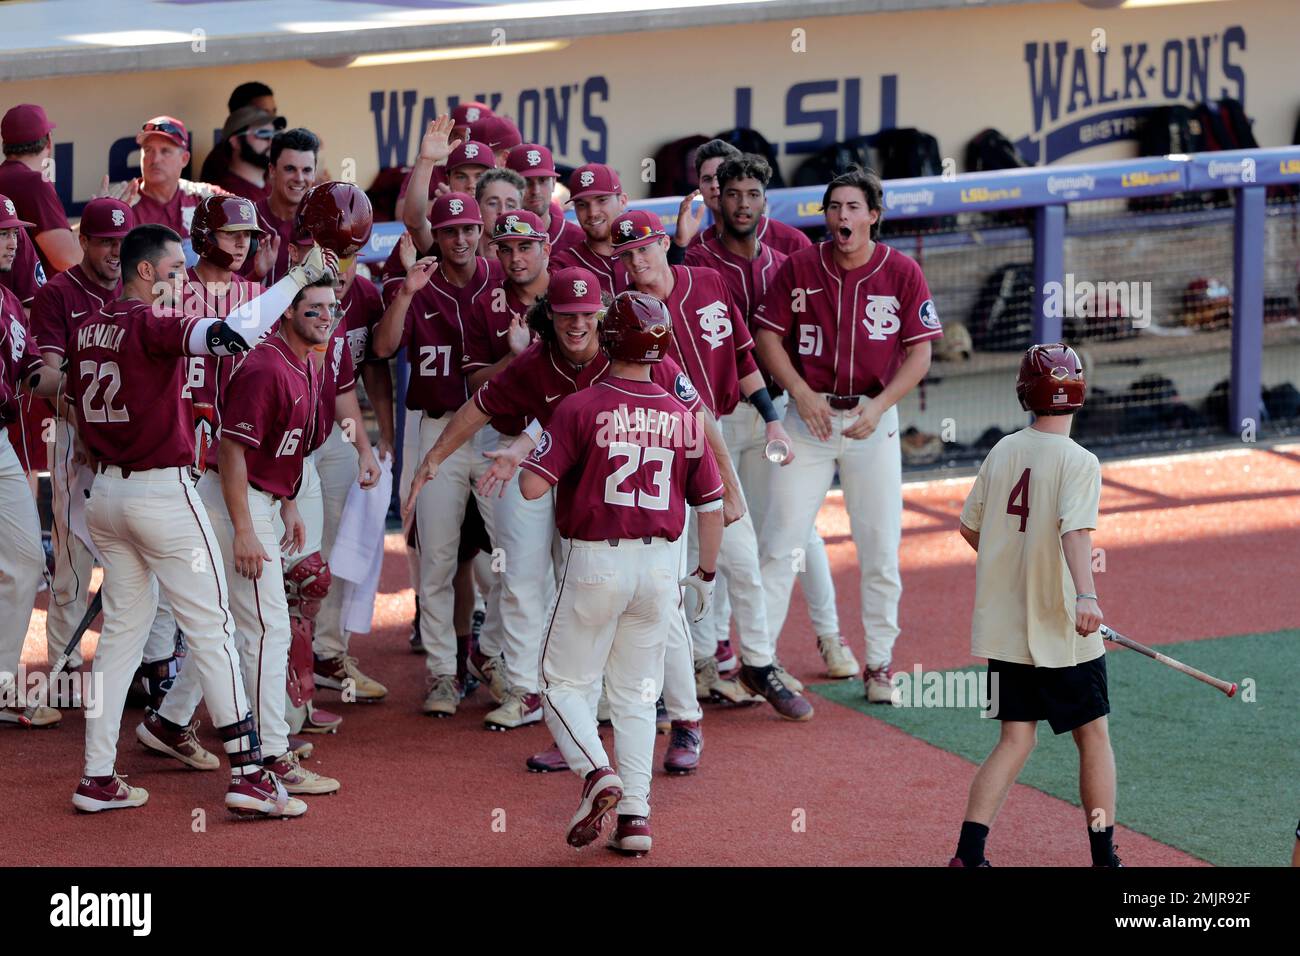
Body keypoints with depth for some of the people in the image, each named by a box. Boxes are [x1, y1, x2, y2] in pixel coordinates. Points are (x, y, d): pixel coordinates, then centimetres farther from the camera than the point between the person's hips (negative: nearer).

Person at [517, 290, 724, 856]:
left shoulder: (581, 408, -10)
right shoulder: (682, 417, 2)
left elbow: (532, 486, -15)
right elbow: (711, 506, 6)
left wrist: (525, 455, 8)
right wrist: (706, 573, 20)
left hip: (596, 561, -3)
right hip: (660, 565, 4)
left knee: (565, 683, 9)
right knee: (636, 693, 14)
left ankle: (596, 772, -16)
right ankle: (635, 814, 7)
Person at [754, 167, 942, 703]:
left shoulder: (901, 273, -3)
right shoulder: (799, 268, -1)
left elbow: (919, 353, -3)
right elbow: (768, 336, 2)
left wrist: (878, 405, -16)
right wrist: (800, 392, -12)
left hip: (873, 420, 0)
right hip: (809, 414, 0)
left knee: (880, 548, 3)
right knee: (780, 540, -4)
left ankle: (879, 664, 16)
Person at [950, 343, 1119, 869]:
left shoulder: (1003, 451, 4)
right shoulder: (1078, 461, -12)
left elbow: (969, 526, 13)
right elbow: (1075, 530, -28)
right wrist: (1085, 595, -41)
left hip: (1003, 628, 5)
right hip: (1062, 630, -5)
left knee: (1015, 740, 9)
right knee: (1094, 736, 11)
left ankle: (968, 854, -4)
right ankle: (1104, 856, 14)